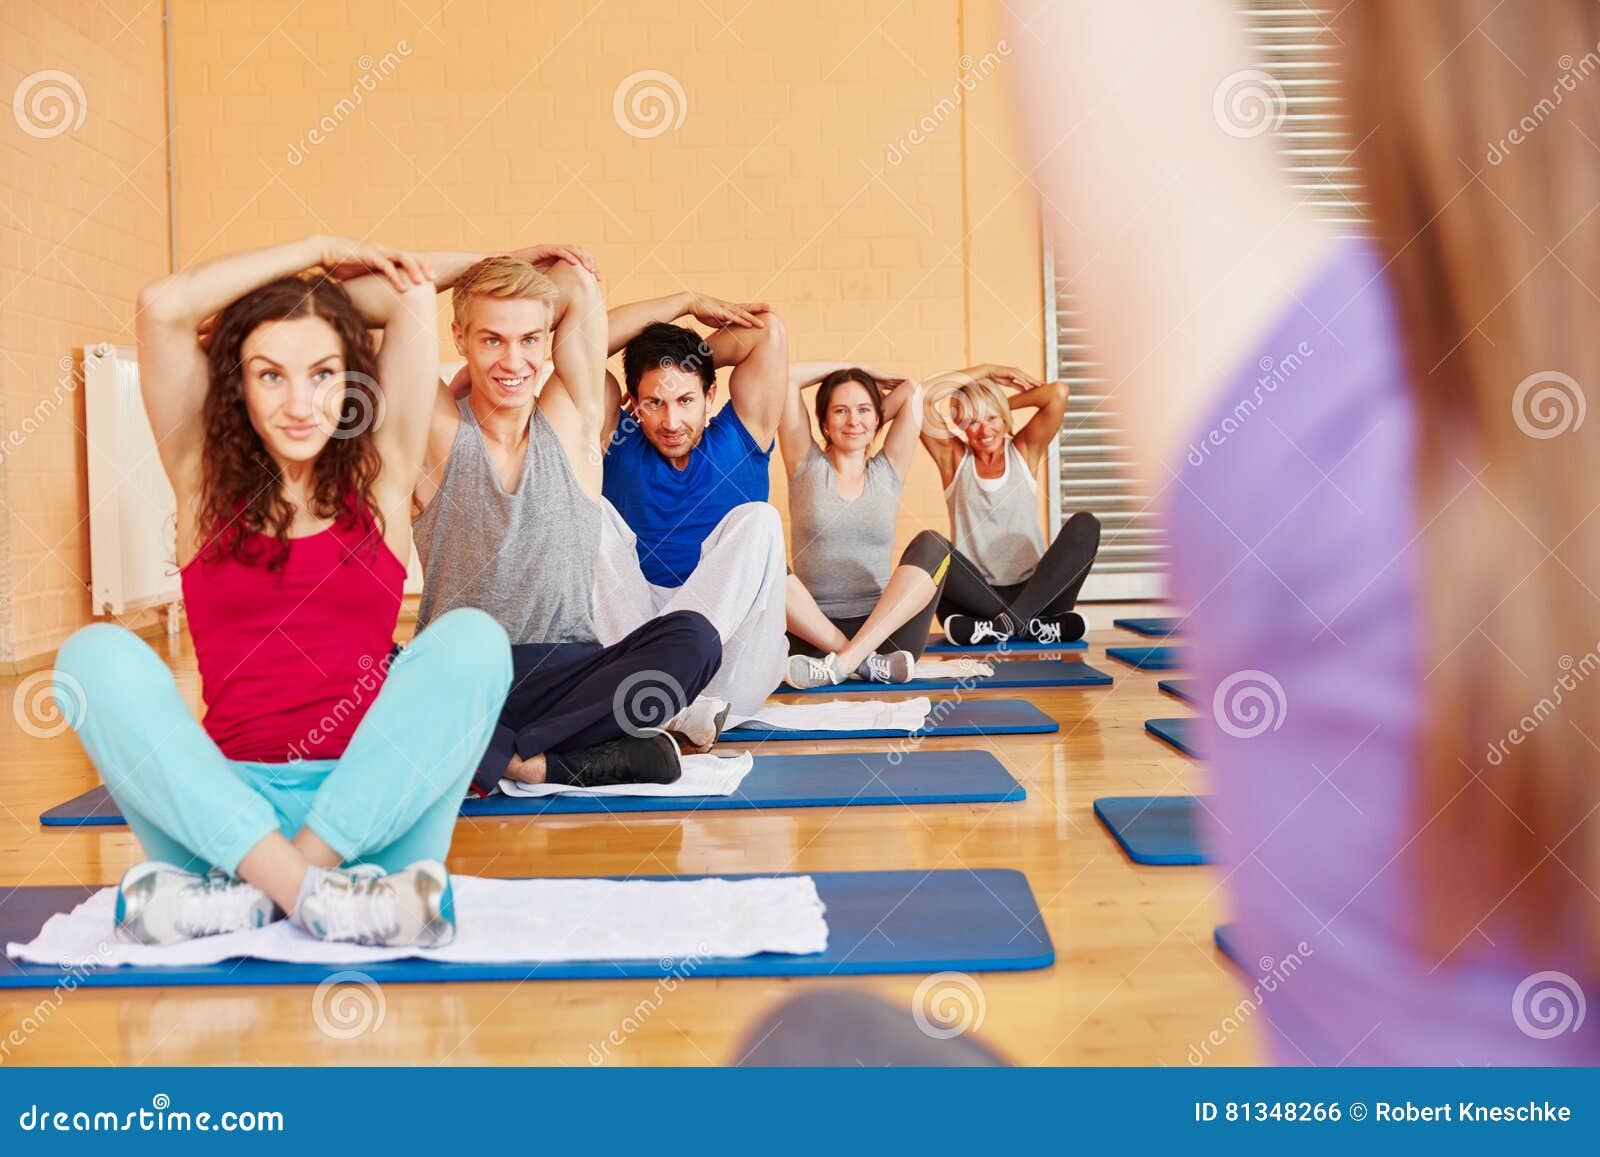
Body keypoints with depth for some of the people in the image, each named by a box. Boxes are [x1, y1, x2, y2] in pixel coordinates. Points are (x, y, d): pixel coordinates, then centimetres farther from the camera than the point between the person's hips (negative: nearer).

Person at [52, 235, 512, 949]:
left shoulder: (379, 477, 10)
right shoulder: (207, 482, 10)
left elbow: (414, 295, 8)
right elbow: (162, 307, 2)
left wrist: (323, 290, 24)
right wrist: (317, 250, 12)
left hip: (366, 810, 0)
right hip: (224, 807, 0)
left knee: (470, 639, -24)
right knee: (97, 656, -21)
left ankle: (248, 895, -27)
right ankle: (311, 892, -33)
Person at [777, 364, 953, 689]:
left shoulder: (888, 470, 15)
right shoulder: (807, 466, 11)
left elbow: (913, 391, 10)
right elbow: (786, 377, 8)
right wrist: (846, 368, 20)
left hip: (883, 630, 2)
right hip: (814, 632, -1)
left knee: (932, 545, -23)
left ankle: (844, 662, -34)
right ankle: (867, 663, -31)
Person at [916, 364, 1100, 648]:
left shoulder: (1025, 451, 12)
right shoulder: (953, 457, 11)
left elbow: (1058, 392, -3)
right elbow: (921, 398, -3)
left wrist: (1005, 403, 11)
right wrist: (986, 371, 6)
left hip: (1035, 590, 1)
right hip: (974, 596, -1)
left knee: (1085, 524, -23)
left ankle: (1007, 622, -35)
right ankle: (1032, 625, -34)